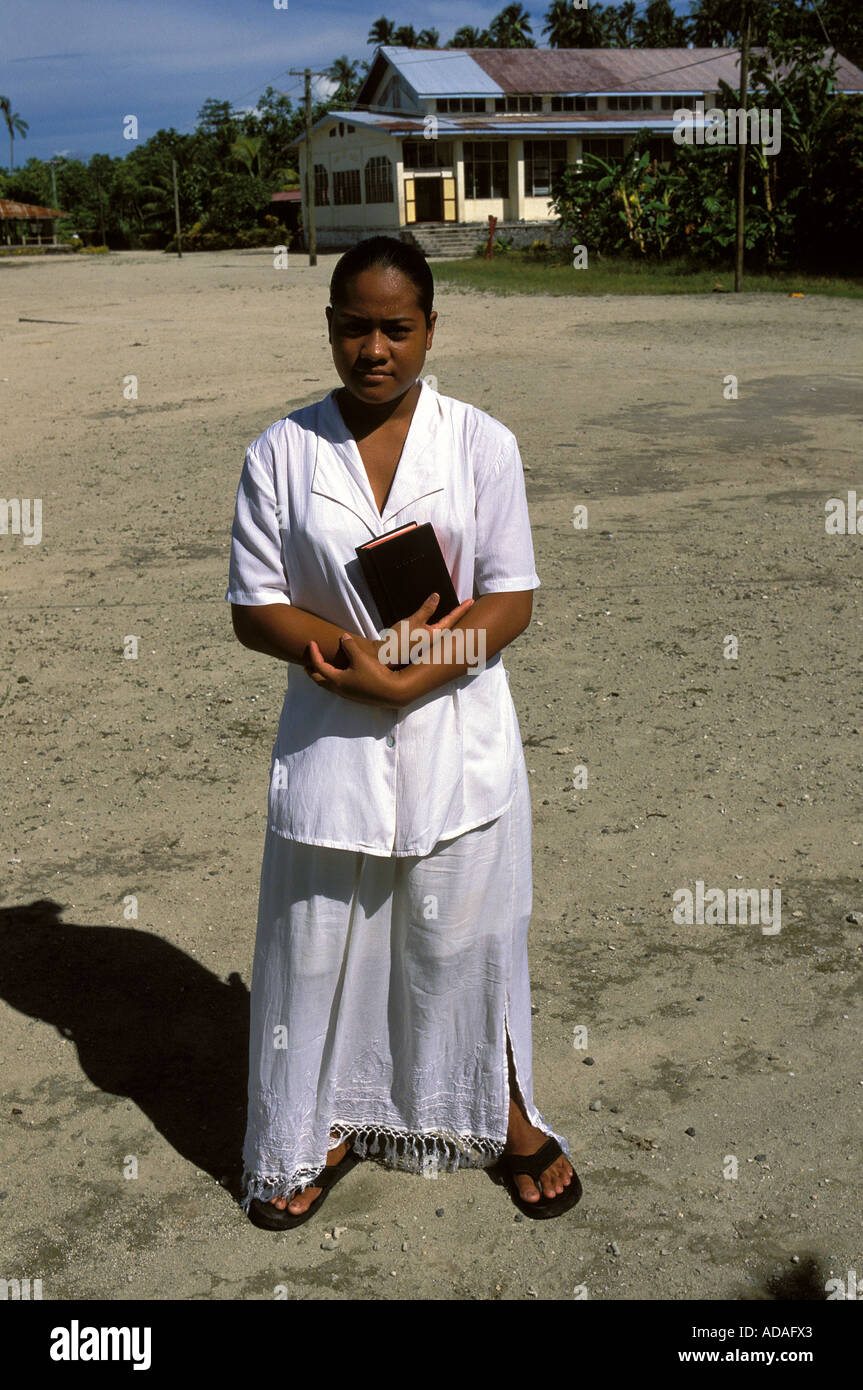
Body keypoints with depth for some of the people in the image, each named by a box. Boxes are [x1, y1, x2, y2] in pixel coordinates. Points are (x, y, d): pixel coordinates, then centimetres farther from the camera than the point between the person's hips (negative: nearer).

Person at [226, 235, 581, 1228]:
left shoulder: (481, 444, -4)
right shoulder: (281, 452, -3)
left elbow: (511, 600, -7)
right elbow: (255, 609, -4)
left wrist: (404, 677, -20)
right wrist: (353, 650, -21)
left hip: (458, 738, 0)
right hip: (329, 742, 1)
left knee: (469, 933, 13)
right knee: (320, 941, 12)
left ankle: (503, 1116, 37)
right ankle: (325, 1127, 35)